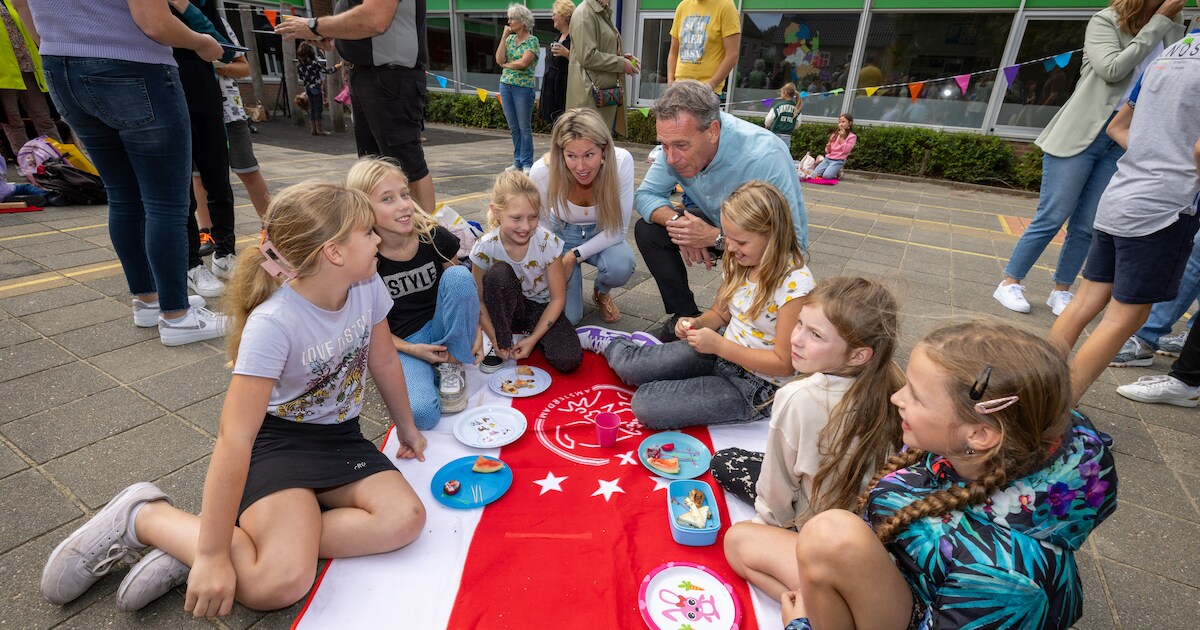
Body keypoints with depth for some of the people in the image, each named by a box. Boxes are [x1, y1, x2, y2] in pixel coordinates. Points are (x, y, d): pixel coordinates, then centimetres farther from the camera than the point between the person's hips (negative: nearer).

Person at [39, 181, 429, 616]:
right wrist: (212, 554, -25)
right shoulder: (273, 323, -27)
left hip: (341, 437, 5)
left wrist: (407, 429, 15)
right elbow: (235, 437, -28)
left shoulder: (368, 286, -10)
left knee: (405, 519, -21)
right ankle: (144, 517, 0)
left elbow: (384, 363, 5)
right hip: (276, 439, -5)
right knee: (282, 583, -25)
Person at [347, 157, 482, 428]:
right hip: (403, 344, -2)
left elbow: (462, 287, 5)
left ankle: (451, 364, -11)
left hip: (443, 328, 3)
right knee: (421, 414, -30)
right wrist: (411, 349, -16)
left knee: (459, 274, -27)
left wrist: (475, 330, -9)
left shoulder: (435, 237, -11)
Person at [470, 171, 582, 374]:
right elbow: (479, 300, -8)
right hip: (506, 309, 0)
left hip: (541, 308, 0)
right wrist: (495, 339, -16)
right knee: (499, 273, -32)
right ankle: (503, 342, -14)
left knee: (568, 361, -24)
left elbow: (558, 298, -14)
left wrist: (533, 338, -17)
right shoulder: (485, 248, -21)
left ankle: (527, 334, 7)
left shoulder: (548, 243, -22)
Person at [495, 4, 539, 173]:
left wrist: (506, 65, -1)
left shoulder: (532, 40, -5)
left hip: (524, 86, -6)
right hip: (506, 84, 6)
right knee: (513, 127, 9)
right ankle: (517, 162, 18)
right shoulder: (510, 39, 13)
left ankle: (527, 163, 6)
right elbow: (499, 59, 0)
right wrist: (504, 36, -1)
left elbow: (523, 63, -17)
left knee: (524, 126, -1)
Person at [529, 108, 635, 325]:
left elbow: (619, 229, -20)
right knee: (566, 317, -11)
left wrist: (574, 257, -24)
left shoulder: (621, 161, -30)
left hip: (603, 236, 1)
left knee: (621, 265, -33)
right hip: (562, 235, 0)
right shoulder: (543, 172, -29)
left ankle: (601, 292, 4)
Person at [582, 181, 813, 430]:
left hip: (758, 385, -6)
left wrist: (719, 345, -27)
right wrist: (697, 323, -10)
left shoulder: (795, 283, -25)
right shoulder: (738, 262, -2)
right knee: (628, 366, -2)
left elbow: (783, 364, -22)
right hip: (722, 352, 6)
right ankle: (609, 342, 31)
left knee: (646, 405, -18)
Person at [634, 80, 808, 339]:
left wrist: (716, 238, -38)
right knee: (647, 230, -12)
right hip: (718, 225, 6)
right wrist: (676, 220, -30)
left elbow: (792, 241, -34)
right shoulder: (680, 140, -19)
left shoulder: (765, 157, -36)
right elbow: (645, 194, -10)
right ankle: (686, 316, 1)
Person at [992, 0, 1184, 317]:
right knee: (1051, 218, -6)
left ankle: (1061, 291, 13)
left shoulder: (1173, 30, 13)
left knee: (1087, 226, 4)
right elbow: (1112, 69, -14)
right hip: (1081, 133, -5)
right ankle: (1010, 283, 3)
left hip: (1126, 141, 5)